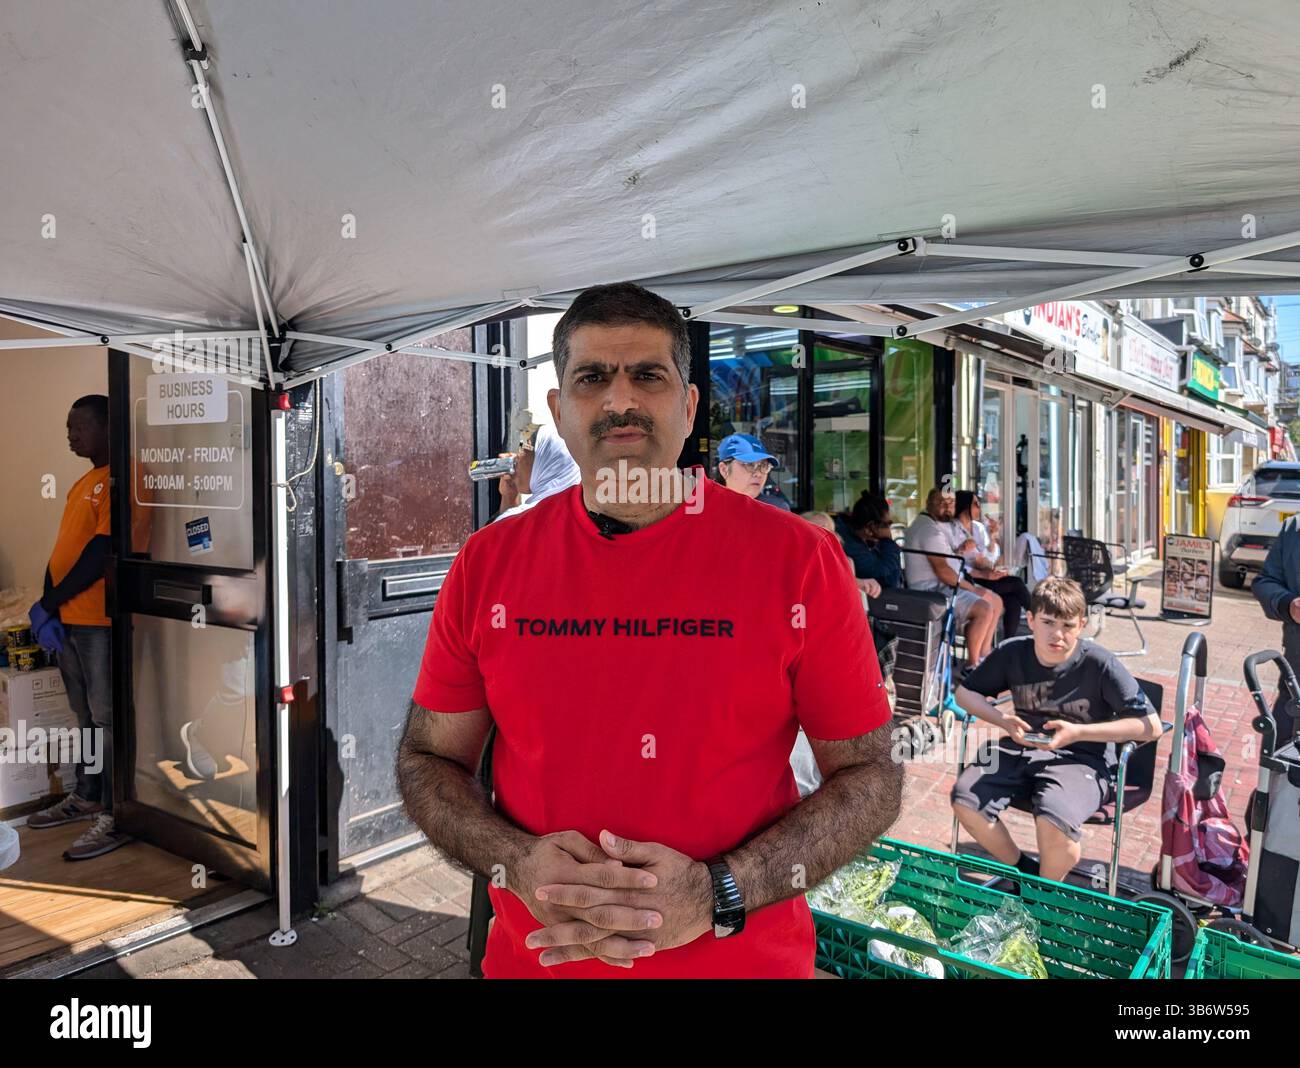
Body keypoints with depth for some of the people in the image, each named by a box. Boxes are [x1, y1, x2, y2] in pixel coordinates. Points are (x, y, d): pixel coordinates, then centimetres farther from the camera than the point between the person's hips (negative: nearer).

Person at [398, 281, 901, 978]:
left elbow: (869, 774, -7)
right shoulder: (487, 563, -6)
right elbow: (426, 759, 2)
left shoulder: (799, 560, -12)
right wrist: (517, 863, -16)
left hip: (749, 958, -1)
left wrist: (716, 895, -20)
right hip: (536, 955, 2)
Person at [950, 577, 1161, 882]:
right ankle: (1021, 868, 10)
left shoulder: (1099, 664, -13)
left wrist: (1077, 733, -21)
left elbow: (1151, 726, -13)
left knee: (1052, 821, -33)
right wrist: (1003, 720, -11)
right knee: (964, 800, -18)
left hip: (1082, 759, -4)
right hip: (1022, 748, 4)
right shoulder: (1012, 653, -2)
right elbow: (965, 692, 9)